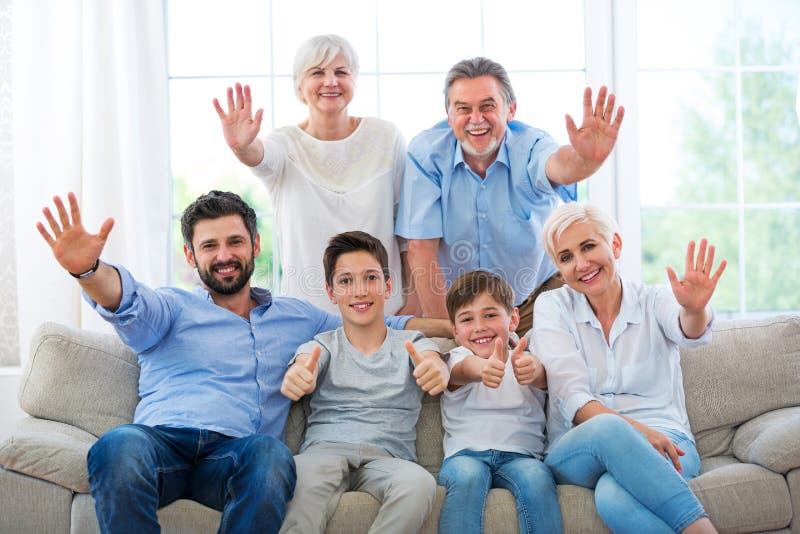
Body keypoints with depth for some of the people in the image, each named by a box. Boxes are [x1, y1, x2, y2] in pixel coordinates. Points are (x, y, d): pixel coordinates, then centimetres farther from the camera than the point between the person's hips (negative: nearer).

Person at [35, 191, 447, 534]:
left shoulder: (297, 318, 28)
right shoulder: (173, 307, 18)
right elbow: (128, 303, -4)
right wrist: (88, 269, -27)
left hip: (234, 455, 1)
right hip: (162, 439, -1)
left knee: (270, 453, -36)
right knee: (120, 446, -37)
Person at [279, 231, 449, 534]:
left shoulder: (411, 345, 17)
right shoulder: (322, 346, 16)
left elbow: (431, 361, -7)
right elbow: (305, 370, -8)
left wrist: (438, 371, -34)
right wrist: (298, 377, -35)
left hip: (388, 457, 1)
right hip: (325, 450, -1)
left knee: (420, 483, -34)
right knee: (303, 477, -36)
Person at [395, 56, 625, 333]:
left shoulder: (530, 146, -14)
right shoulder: (426, 152, -13)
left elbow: (559, 166, -40)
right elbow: (421, 250, -14)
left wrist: (586, 158, -64)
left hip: (537, 299, 0)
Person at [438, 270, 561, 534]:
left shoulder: (526, 360, 15)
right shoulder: (458, 357, 11)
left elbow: (542, 378, -11)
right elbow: (464, 369, -16)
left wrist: (533, 370, -39)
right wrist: (483, 368, -44)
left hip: (519, 455, 1)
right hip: (466, 454, 0)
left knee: (537, 477, -32)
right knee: (467, 476, -34)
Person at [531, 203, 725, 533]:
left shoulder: (655, 301, 6)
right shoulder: (552, 307, 6)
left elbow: (689, 332, -20)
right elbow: (571, 397, -8)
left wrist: (694, 310, -46)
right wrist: (635, 430, -25)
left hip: (662, 445, -1)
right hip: (577, 453, 1)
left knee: (614, 495, -37)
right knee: (607, 428, -36)